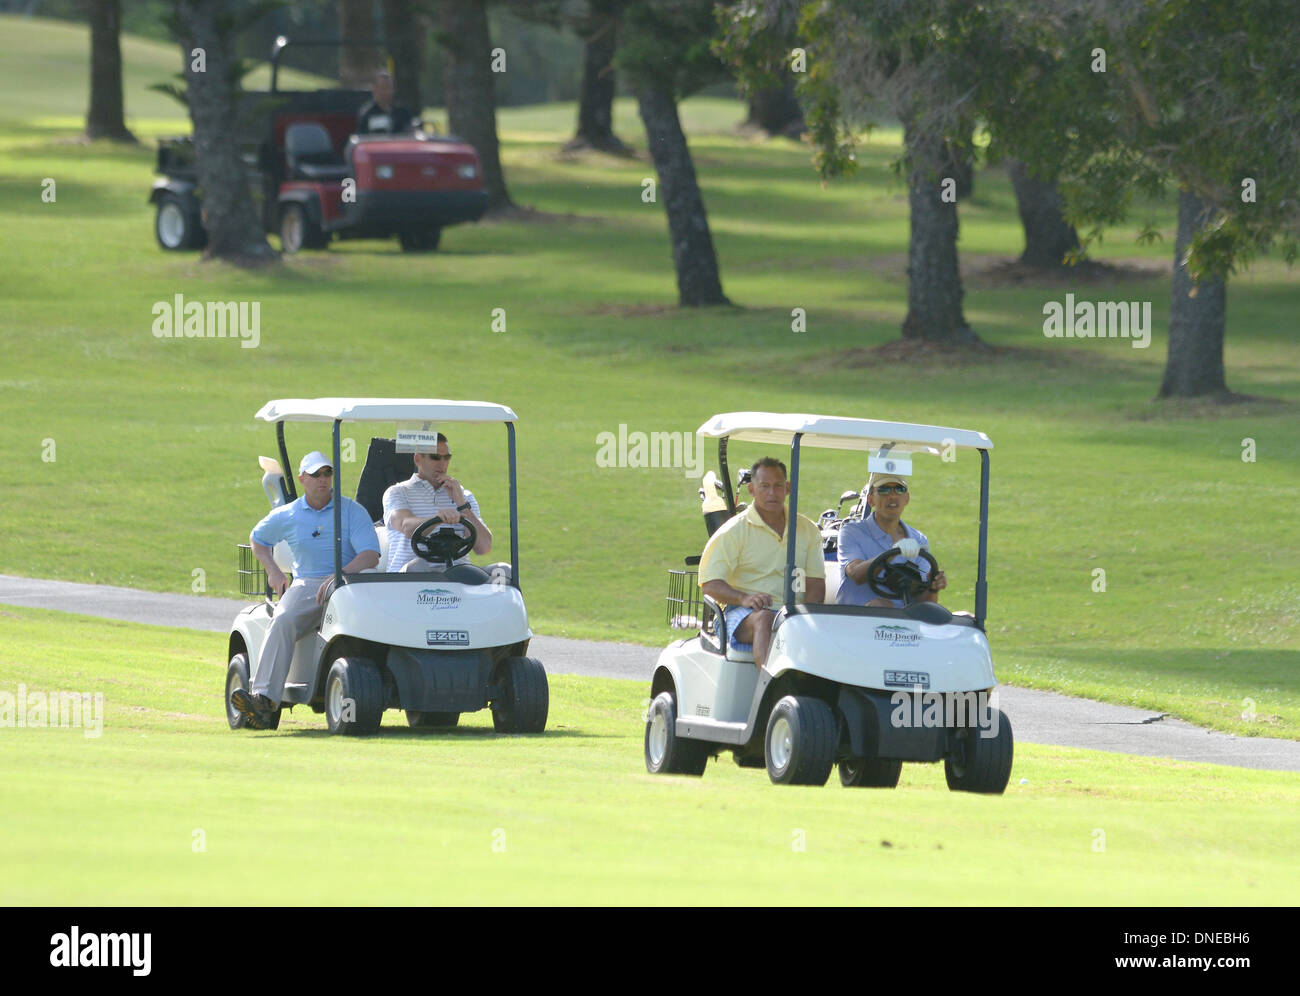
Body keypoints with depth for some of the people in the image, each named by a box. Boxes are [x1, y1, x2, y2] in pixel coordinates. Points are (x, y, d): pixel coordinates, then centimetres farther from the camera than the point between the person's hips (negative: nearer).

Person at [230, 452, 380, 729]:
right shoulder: (286, 516, 14)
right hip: (305, 584, 2)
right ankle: (264, 699, -44)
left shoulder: (351, 511, 5)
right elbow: (258, 538, 34)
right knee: (282, 622, -30)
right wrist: (274, 572, 17)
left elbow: (371, 555, -6)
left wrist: (337, 576, -23)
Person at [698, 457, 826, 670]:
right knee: (764, 619, -38)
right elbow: (709, 584, -2)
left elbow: (816, 584, 12)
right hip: (743, 613, -3)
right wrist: (744, 598, -22)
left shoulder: (807, 530, 17)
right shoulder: (733, 531, 6)